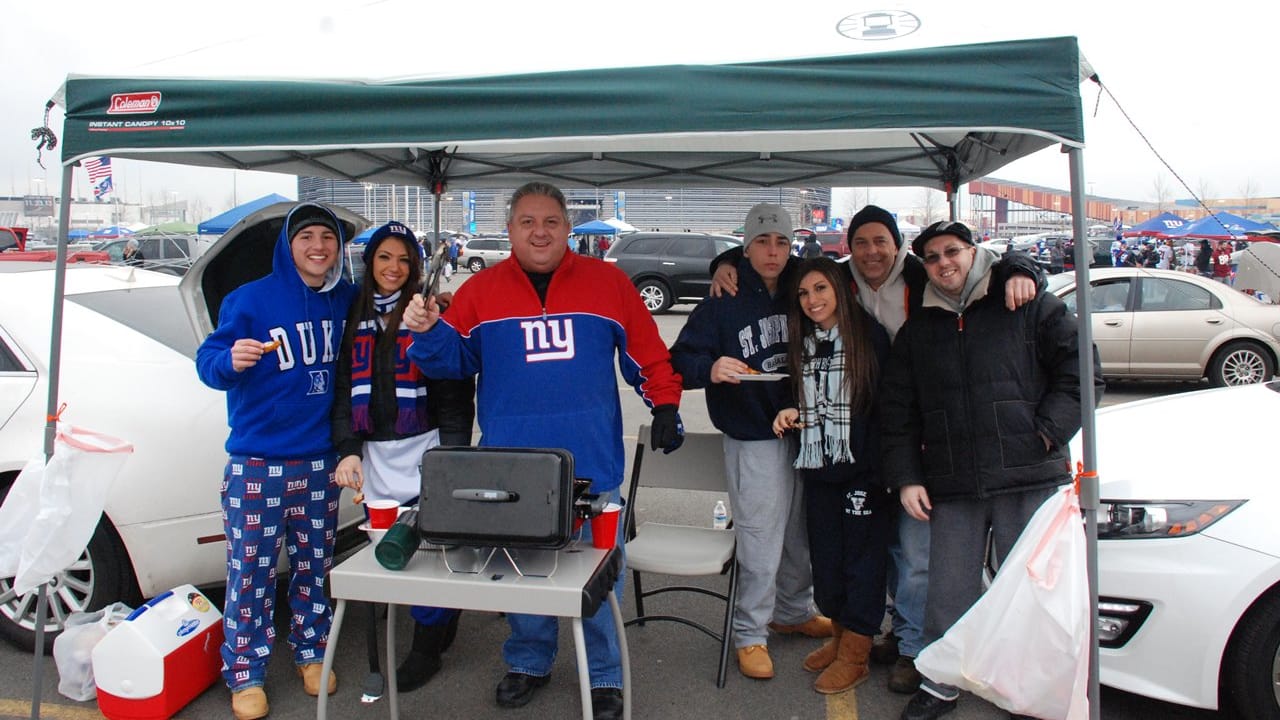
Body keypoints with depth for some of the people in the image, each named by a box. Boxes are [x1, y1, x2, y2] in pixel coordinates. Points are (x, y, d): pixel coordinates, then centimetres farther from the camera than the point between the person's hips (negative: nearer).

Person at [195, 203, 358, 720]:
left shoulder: (348, 300, 4)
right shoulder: (252, 299, -7)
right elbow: (208, 362, -9)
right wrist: (230, 360, -30)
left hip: (320, 462, 4)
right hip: (257, 462, -3)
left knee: (315, 565, 15)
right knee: (250, 573, 2)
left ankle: (311, 652, 33)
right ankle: (245, 674, 18)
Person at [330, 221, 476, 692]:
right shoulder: (355, 320, 11)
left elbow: (455, 392, -6)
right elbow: (344, 390, 10)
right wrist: (348, 450, -2)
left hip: (424, 452, -4)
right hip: (374, 458, 5)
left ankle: (426, 649, 18)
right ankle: (443, 620, 29)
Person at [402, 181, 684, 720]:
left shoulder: (608, 282, 4)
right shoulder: (480, 291, 5)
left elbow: (646, 353, 8)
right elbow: (453, 360, 7)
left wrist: (665, 406, 1)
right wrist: (427, 331, -11)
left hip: (592, 466, -1)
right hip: (511, 470, 1)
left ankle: (604, 676, 26)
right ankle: (528, 663, 36)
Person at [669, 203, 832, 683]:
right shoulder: (723, 303, -6)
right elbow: (681, 361, -9)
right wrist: (710, 368, -31)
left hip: (805, 433, 5)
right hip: (754, 440, -5)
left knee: (803, 535, 17)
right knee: (760, 545, -2)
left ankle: (794, 611, 40)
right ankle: (749, 633, 18)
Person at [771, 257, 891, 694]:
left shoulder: (869, 335, -7)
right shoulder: (801, 342, 10)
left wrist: (888, 466, -14)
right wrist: (790, 415, 0)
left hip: (862, 466, -5)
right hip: (817, 465, 6)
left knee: (862, 555, 3)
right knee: (824, 555, 12)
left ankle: (855, 654, 16)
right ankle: (839, 636, 31)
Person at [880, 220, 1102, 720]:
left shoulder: (1031, 307, 4)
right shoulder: (917, 331, 13)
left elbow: (1081, 371, 1)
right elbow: (897, 411, 14)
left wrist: (1047, 432, -8)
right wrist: (905, 477, 7)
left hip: (1029, 479, -2)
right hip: (952, 489, 3)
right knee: (948, 593, 7)